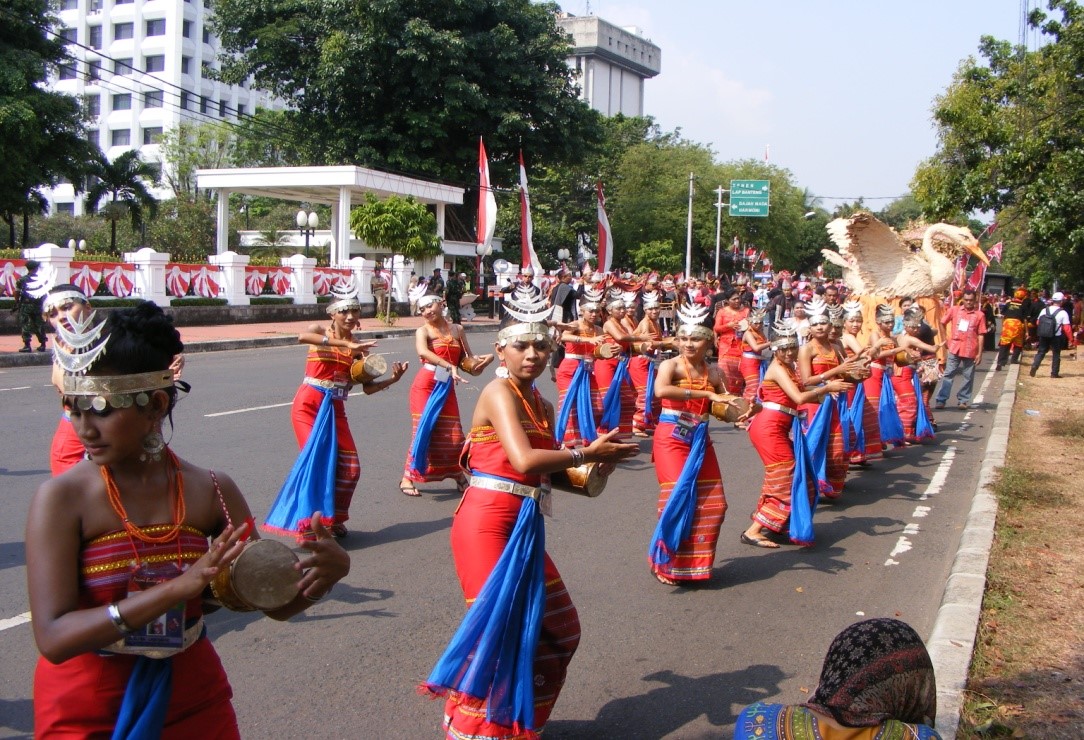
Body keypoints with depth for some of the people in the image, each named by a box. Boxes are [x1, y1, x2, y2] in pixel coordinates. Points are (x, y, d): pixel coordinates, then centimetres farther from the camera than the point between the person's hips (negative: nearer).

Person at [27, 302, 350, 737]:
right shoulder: (62, 499, -16)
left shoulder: (211, 491, -8)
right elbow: (53, 638, -24)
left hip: (195, 703, 3)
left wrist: (322, 577, -27)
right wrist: (180, 586, -34)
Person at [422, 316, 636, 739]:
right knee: (499, 628, -4)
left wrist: (593, 470, -3)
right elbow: (525, 461, -26)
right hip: (487, 523, -9)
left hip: (524, 527, 9)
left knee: (557, 628, 16)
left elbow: (547, 472, 13)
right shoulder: (499, 392, -12)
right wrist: (586, 454, -14)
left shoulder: (543, 406, 14)